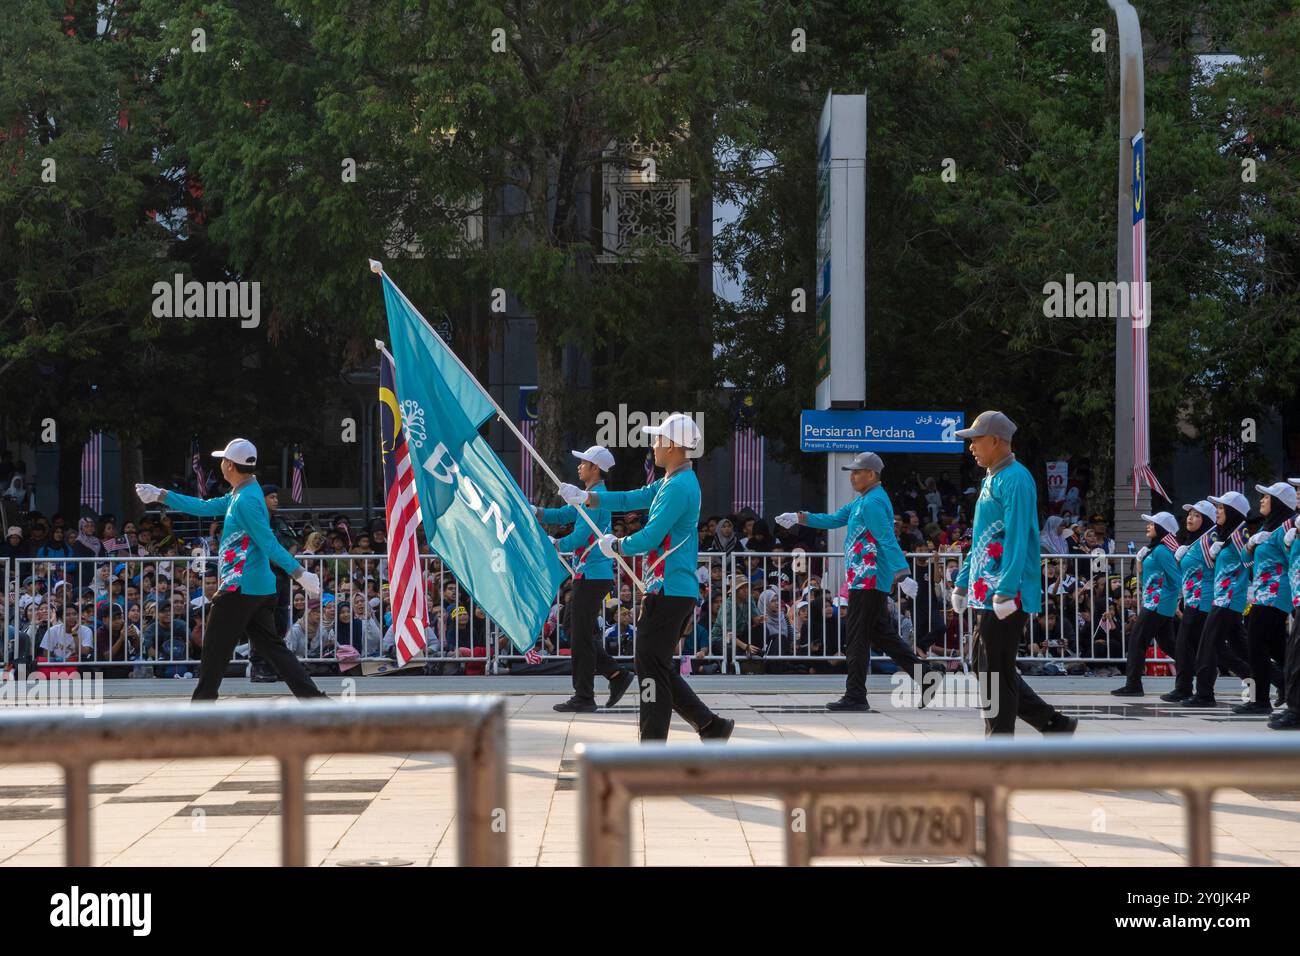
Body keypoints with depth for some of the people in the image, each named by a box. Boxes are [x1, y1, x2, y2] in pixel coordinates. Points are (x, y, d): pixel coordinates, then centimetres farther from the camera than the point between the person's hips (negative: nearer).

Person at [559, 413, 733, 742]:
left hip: (669, 594, -10)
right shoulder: (675, 482, 16)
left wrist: (615, 546, -3)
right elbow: (635, 498, 20)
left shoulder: (678, 487, -17)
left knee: (652, 671, -6)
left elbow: (650, 538, -20)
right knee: (659, 669, 15)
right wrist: (586, 497, 13)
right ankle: (711, 726, 17)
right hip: (678, 591, 10)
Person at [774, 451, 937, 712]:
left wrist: (901, 574, -32)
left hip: (867, 581, -10)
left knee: (858, 639, -5)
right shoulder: (862, 501, 18)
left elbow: (888, 541, -24)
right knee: (881, 635, 13)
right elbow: (835, 519, 25)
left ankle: (855, 697, -2)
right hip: (867, 580, 10)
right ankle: (925, 674, 13)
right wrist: (798, 518, 18)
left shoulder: (872, 503, -15)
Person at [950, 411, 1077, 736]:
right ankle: (1054, 724, 19)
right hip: (987, 595, 10)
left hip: (1007, 597, -10)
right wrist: (963, 584, 22)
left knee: (995, 673, -4)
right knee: (988, 670, 13)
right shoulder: (991, 480, 17)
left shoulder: (1015, 480, -13)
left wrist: (1005, 593, -25)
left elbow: (1017, 540, -20)